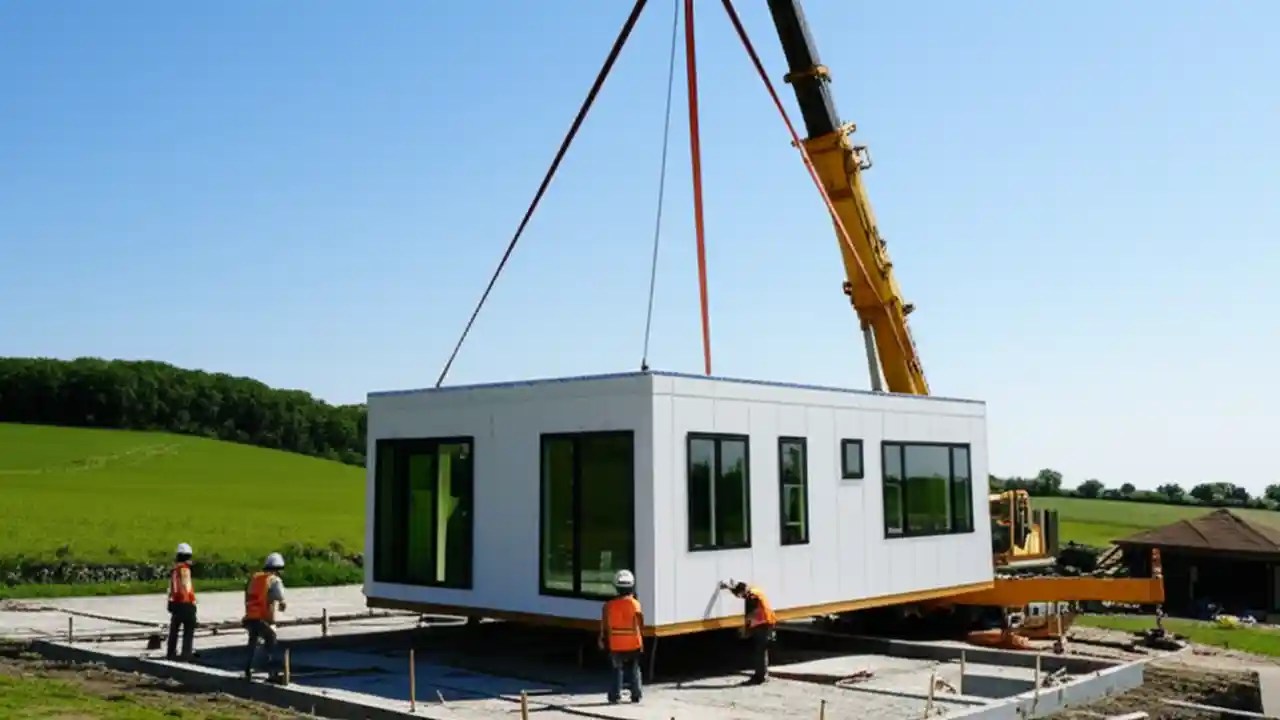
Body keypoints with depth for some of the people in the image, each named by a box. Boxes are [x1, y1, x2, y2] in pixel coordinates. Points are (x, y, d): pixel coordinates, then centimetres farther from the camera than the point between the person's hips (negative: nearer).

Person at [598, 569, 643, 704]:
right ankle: (636, 694, 15)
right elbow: (641, 624, -7)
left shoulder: (609, 605, -10)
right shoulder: (635, 604, -12)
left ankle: (615, 696, 9)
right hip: (633, 644, 0)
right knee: (634, 669, 15)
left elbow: (604, 626, -4)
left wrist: (602, 640, 10)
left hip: (616, 645, 0)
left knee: (617, 670, 12)